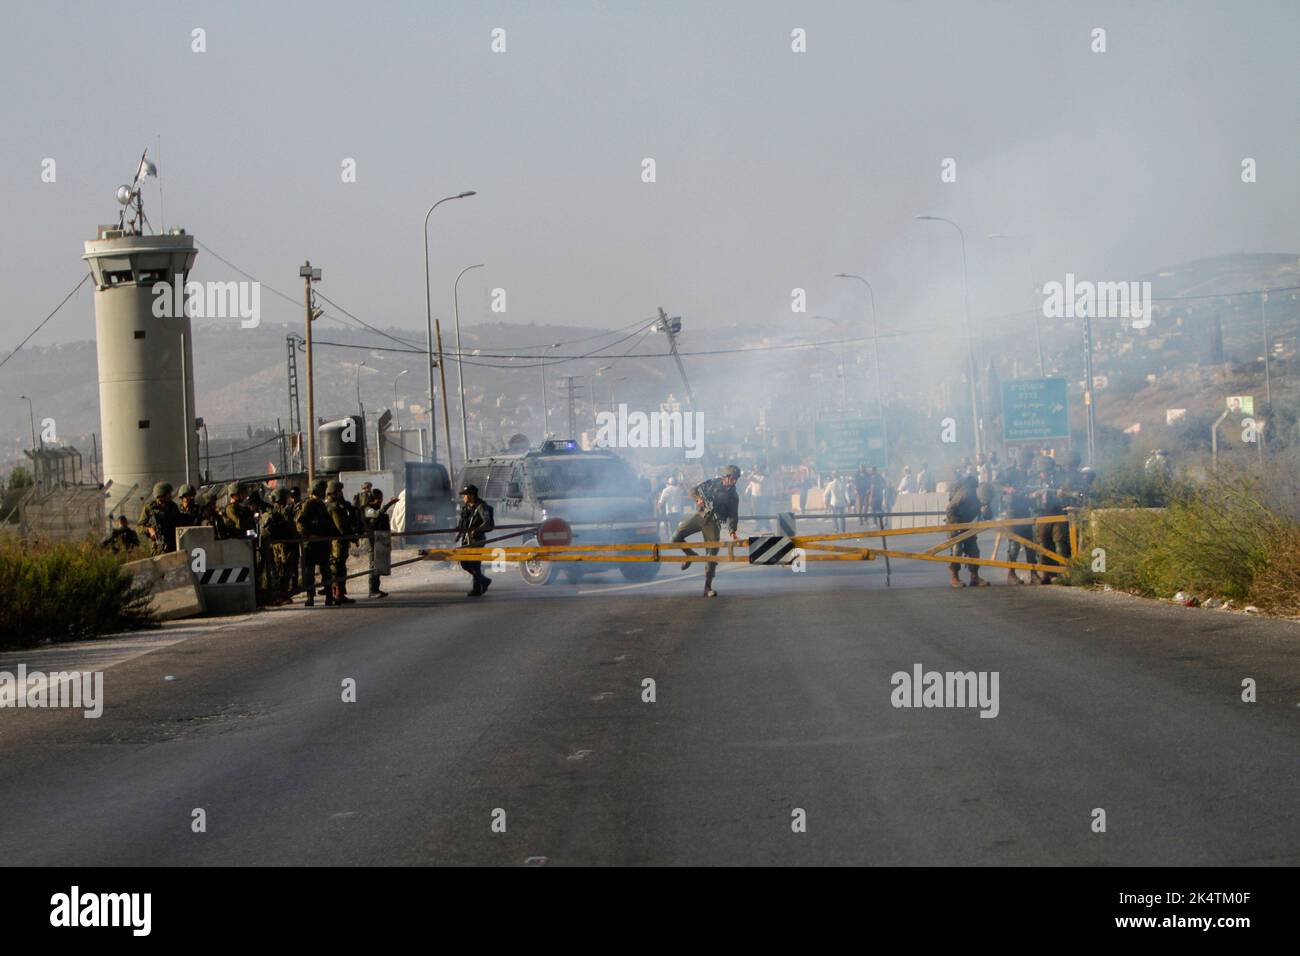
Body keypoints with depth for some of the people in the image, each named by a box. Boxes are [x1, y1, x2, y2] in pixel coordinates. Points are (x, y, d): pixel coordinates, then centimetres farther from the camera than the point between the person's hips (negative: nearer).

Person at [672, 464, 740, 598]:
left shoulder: (733, 496, 4)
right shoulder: (713, 483, 3)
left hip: (712, 523, 0)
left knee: (712, 555, -6)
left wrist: (732, 531, -17)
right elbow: (693, 490, 5)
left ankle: (708, 588, 0)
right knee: (676, 537, -15)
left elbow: (733, 516, 0)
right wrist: (698, 499, -18)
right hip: (700, 515, 0)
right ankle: (690, 555, 15)